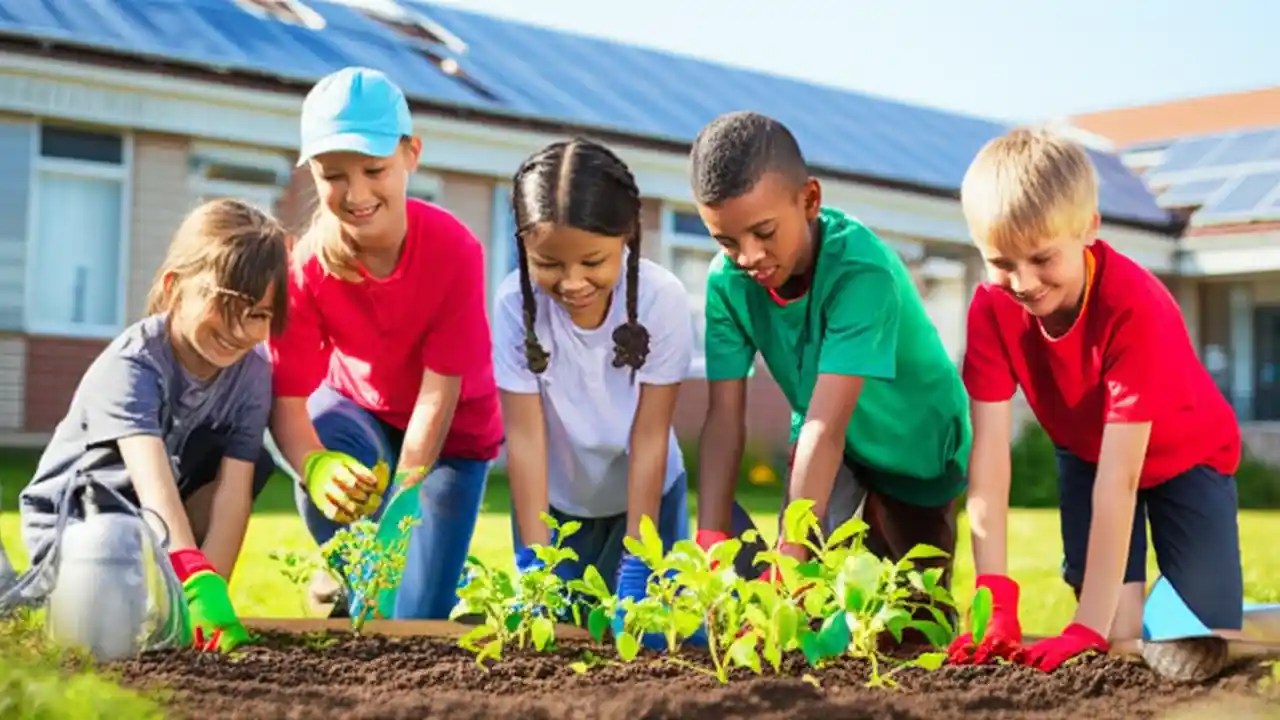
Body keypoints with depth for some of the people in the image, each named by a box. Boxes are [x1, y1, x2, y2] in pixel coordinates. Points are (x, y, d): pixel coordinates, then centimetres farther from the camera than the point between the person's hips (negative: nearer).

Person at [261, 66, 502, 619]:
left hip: (451, 429, -1)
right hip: (355, 409, 1)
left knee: (418, 617, -10)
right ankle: (355, 585, -4)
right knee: (333, 476, -36)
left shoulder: (455, 250, -30)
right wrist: (316, 468, -50)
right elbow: (288, 399, -28)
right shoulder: (306, 264, -25)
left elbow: (439, 392, -28)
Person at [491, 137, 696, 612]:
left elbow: (651, 436, -21)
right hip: (552, 501, 0)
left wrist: (636, 563, -21)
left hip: (644, 496, 0)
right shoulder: (516, 303, -26)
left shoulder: (662, 299, -27)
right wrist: (534, 560, -24)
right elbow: (525, 434, -21)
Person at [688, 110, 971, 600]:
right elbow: (725, 419, -24)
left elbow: (827, 426, -44)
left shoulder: (863, 270, -38)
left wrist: (789, 556, -49)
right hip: (824, 438, 3)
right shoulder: (727, 281, -23)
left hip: (916, 442, -3)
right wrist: (710, 543, -35)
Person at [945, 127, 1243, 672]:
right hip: (1086, 453, 3)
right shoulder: (991, 307, -25)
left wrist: (1088, 627, -44)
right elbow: (989, 447, -31)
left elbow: (1121, 473, -41)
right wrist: (995, 601, -40)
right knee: (1121, 635, -12)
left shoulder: (1134, 304, -38)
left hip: (1184, 456, -3)